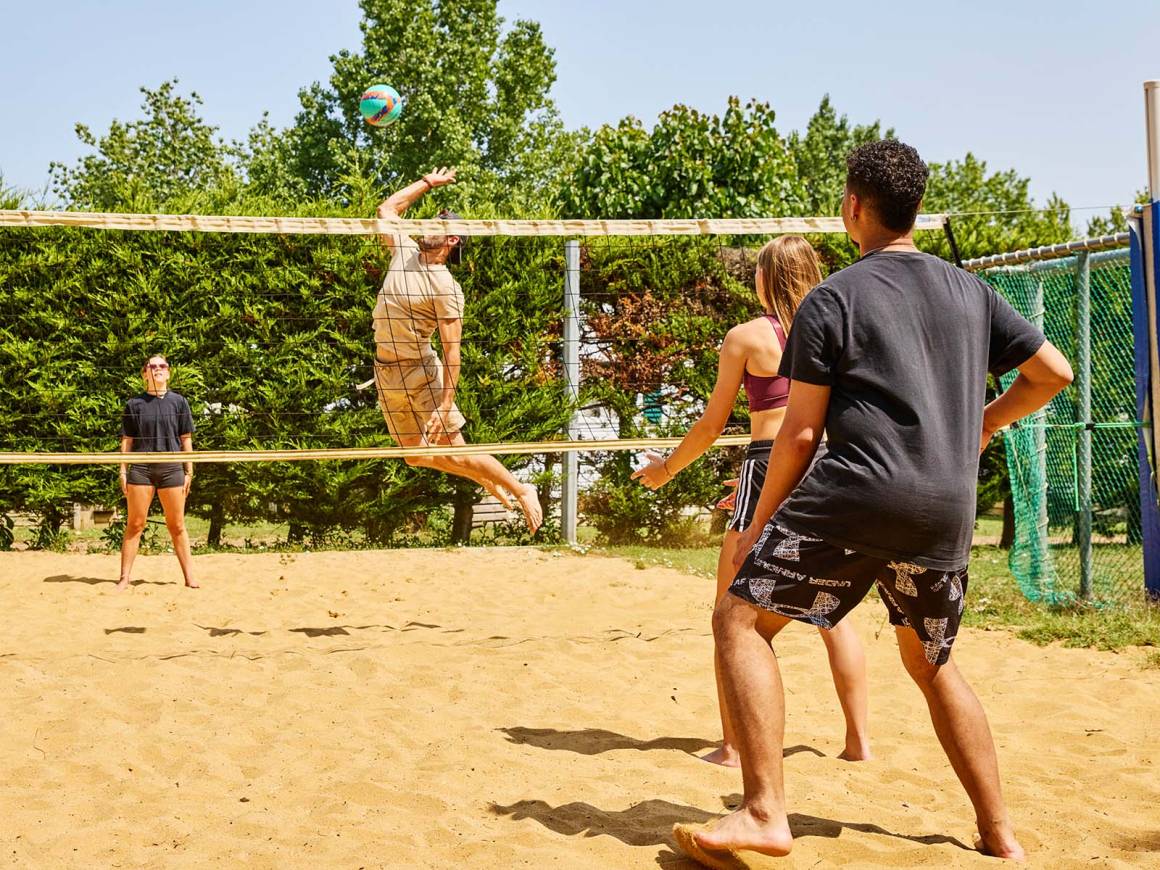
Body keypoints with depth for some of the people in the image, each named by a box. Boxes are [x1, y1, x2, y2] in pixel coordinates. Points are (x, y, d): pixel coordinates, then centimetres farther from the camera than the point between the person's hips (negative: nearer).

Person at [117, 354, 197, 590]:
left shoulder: (178, 402, 8)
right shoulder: (134, 404, 8)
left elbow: (186, 439, 8)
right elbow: (127, 440, 8)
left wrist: (189, 472, 3)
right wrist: (123, 471, 1)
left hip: (171, 468, 0)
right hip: (141, 468, 0)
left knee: (177, 526, 4)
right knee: (134, 525, 0)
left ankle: (189, 577, 7)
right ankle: (124, 578, 4)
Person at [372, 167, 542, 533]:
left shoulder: (446, 288, -17)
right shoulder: (405, 252, 2)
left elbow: (451, 351, -18)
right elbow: (387, 208, 19)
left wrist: (445, 405, -23)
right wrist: (428, 182, 18)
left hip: (422, 373, -7)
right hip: (386, 374, 7)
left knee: (455, 453, -5)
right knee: (416, 455, 12)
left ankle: (521, 490, 14)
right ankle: (488, 483, 31)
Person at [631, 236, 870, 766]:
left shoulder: (745, 337, -3)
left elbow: (711, 426, 1)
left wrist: (666, 469, 18)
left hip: (770, 468, -5)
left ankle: (733, 747, 4)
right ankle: (858, 740, 14)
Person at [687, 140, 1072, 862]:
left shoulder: (831, 300, 1)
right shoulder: (972, 291, 15)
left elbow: (801, 432, -2)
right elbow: (1054, 372, 18)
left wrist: (760, 521, 7)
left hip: (856, 496, -6)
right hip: (949, 510, 6)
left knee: (741, 619, 3)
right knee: (933, 665, 24)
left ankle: (765, 812, -8)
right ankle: (1001, 835, 25)